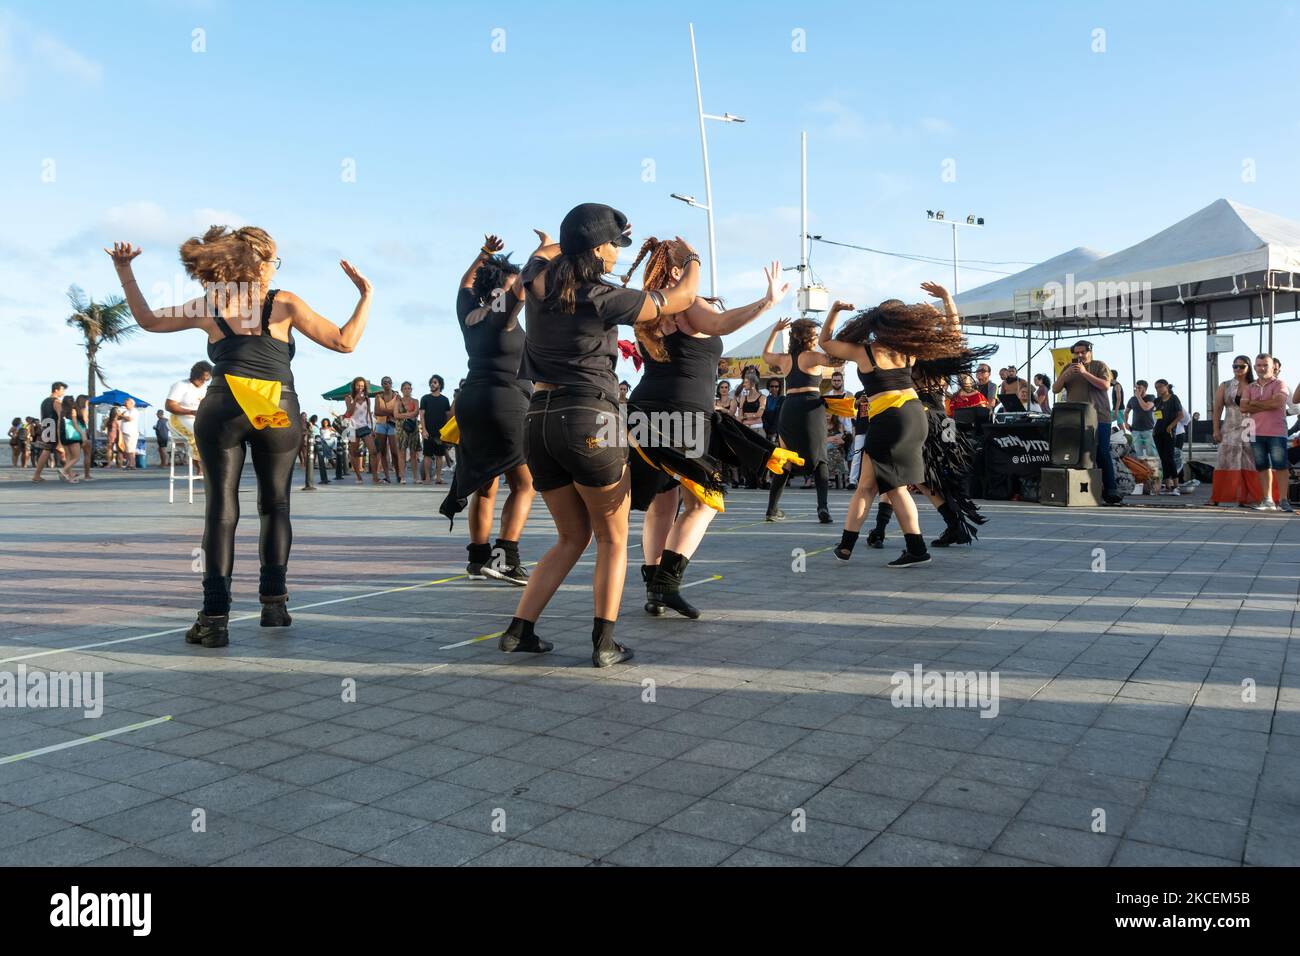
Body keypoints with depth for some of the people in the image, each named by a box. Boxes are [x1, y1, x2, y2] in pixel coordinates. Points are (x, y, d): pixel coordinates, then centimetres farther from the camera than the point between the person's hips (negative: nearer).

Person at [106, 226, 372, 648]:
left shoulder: (207, 307, 12)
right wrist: (366, 295, 14)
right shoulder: (284, 303, 7)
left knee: (220, 509, 0)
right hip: (279, 412, 0)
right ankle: (274, 601, 15)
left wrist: (126, 274, 31)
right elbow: (344, 342, 3)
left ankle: (216, 617, -6)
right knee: (275, 505, 14)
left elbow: (149, 320, 24)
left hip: (222, 410, 1)